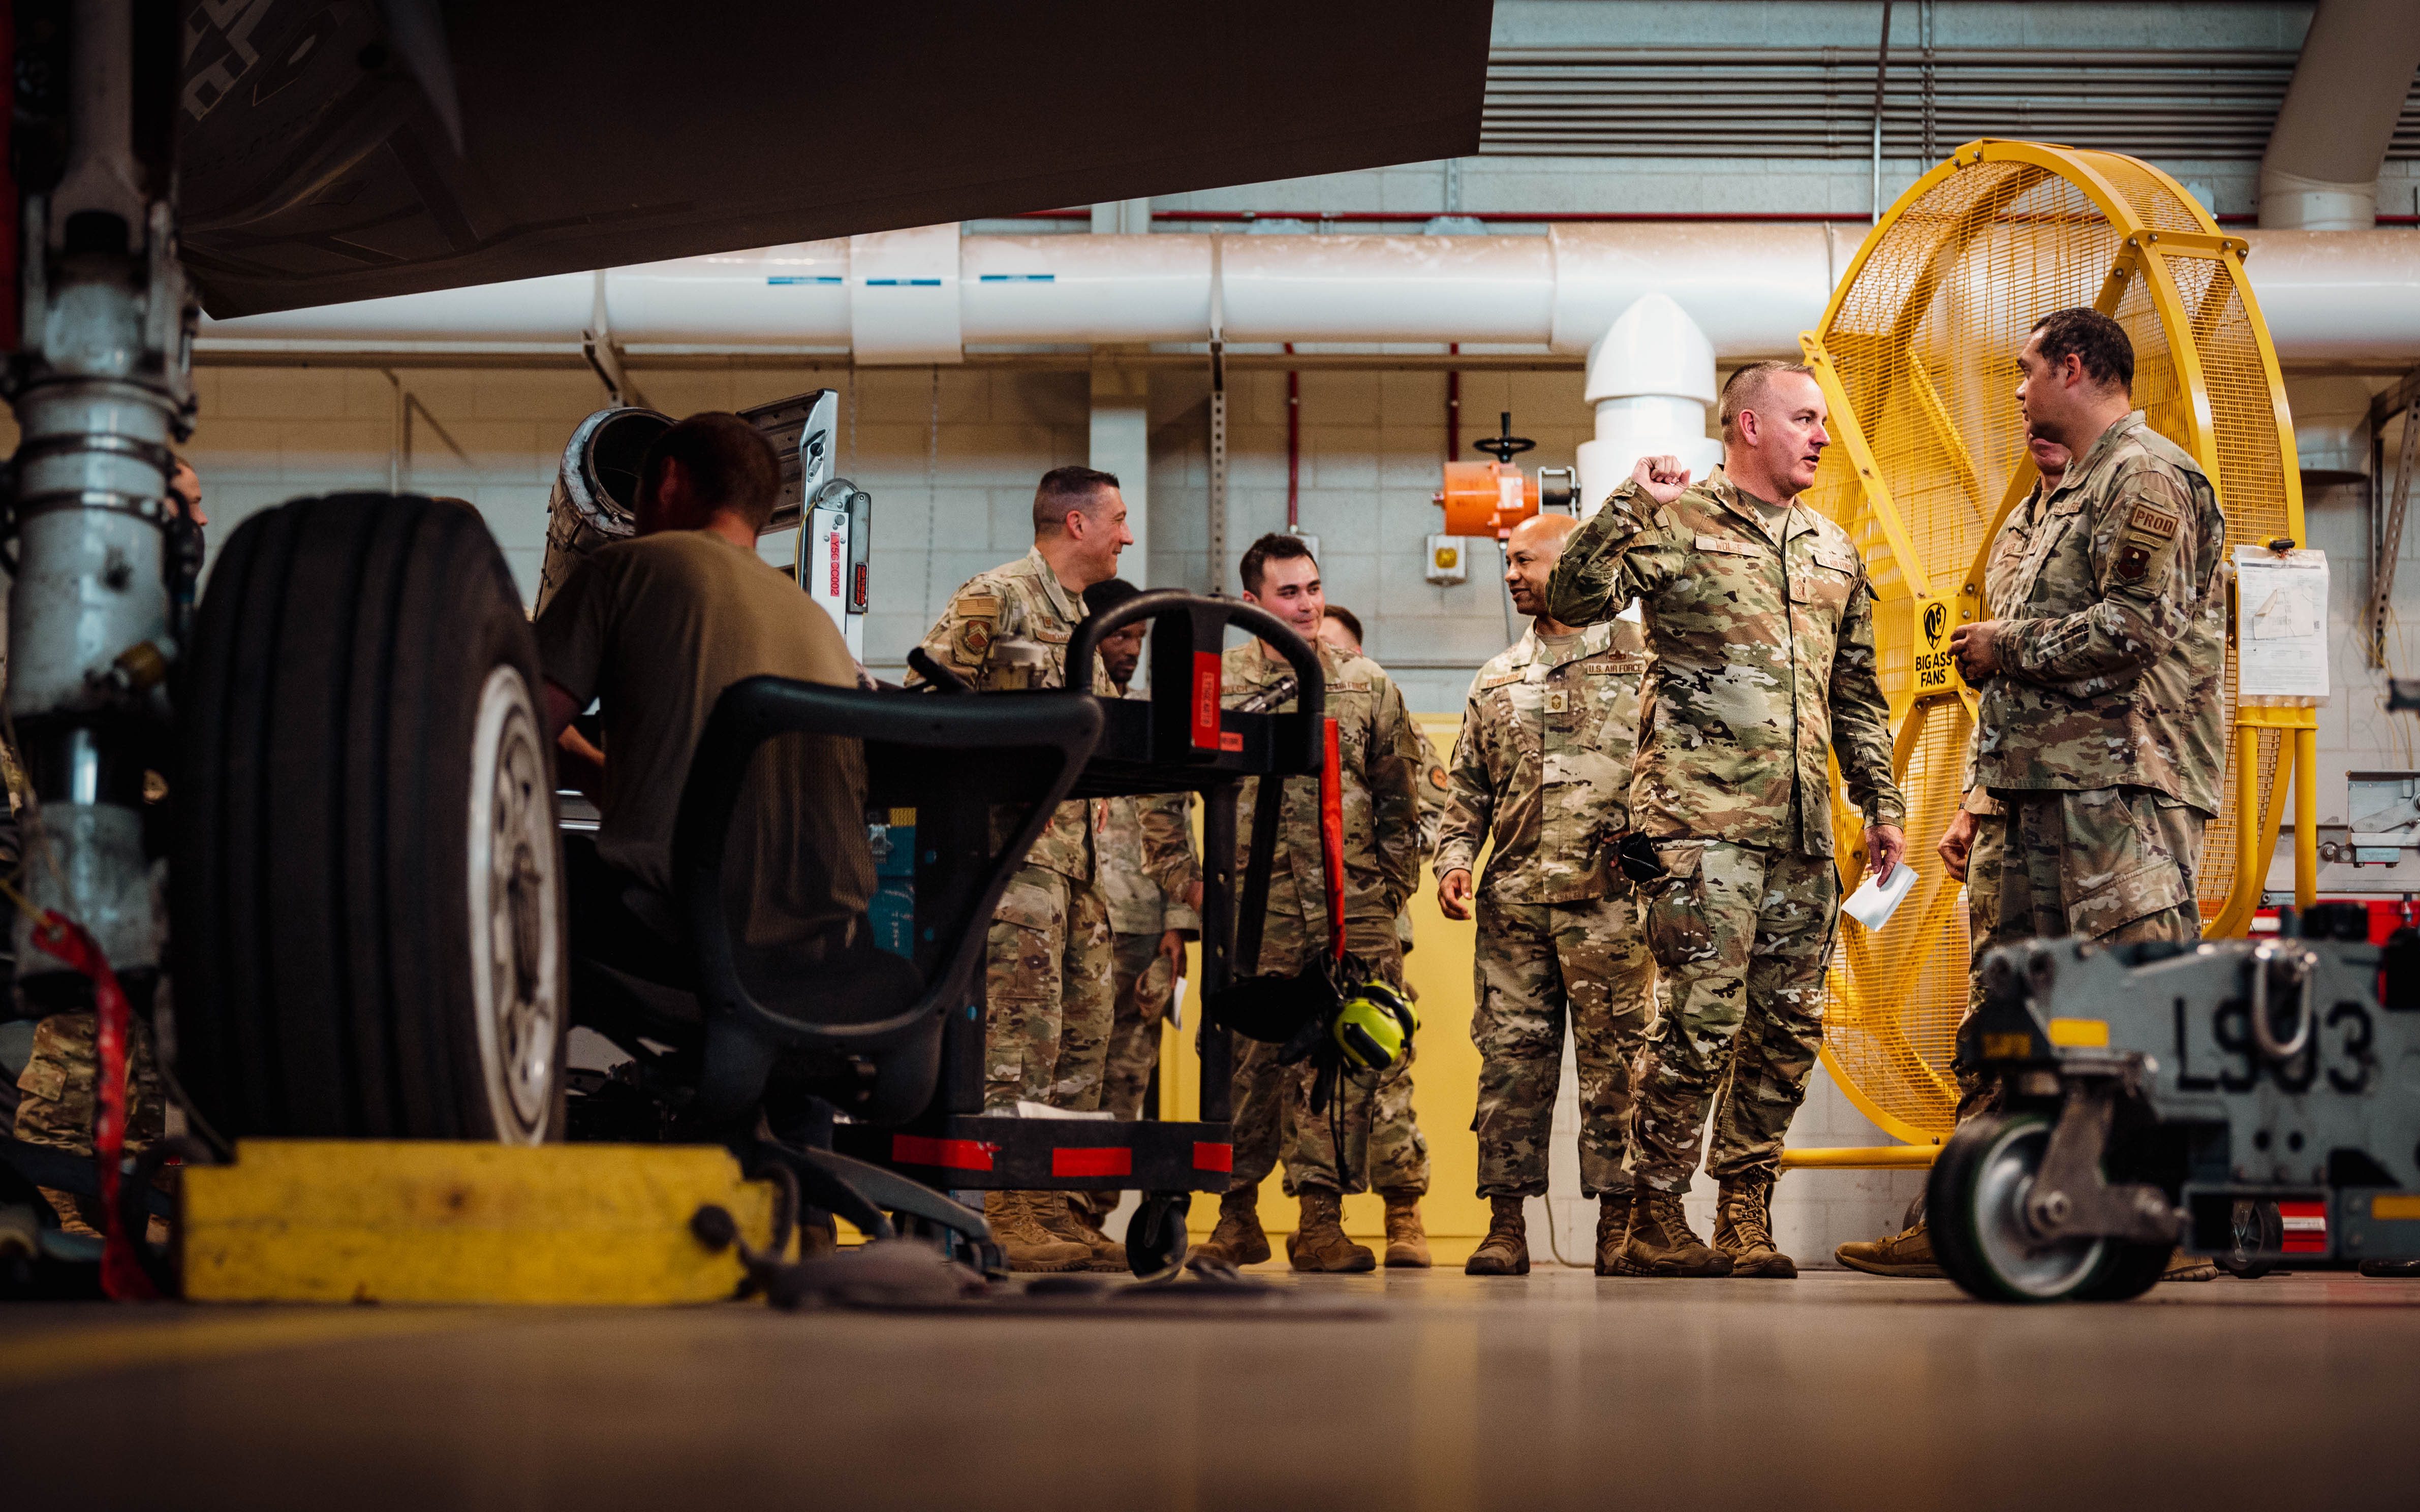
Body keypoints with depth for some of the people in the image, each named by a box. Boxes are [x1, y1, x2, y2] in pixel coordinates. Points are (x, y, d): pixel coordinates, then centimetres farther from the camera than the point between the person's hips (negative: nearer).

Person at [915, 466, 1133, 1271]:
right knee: (1024, 1023, -12)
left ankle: (1054, 1201, 14)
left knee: (1087, 1024, 8)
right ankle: (1009, 1209, -10)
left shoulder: (1082, 622, 21)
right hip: (1015, 840, -9)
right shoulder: (994, 598, -7)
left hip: (1074, 843, 9)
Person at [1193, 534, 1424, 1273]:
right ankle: (1237, 1214, 13)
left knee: (1344, 1062, -4)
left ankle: (1321, 1218, 0)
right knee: (1247, 1062, 1)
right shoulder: (1216, 685, 7)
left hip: (1351, 908, 1)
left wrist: (1390, 891, 8)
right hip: (1254, 905, -1)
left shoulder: (1367, 684, 11)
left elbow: (1399, 800, 14)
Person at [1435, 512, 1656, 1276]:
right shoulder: (1497, 681, 20)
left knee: (1615, 1057, -3)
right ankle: (1505, 1223, 4)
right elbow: (1469, 789, 21)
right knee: (1511, 1058, 1)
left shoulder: (1642, 660, 6)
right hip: (1513, 898, 4)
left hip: (1609, 897, -4)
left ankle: (1619, 1224, 2)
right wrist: (1454, 860, 5)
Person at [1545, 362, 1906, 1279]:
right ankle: (1654, 1220, 0)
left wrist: (1880, 802, 19)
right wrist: (1629, 507, -21)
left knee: (1788, 1028, 5)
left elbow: (1857, 696, 25)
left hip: (1802, 832, 6)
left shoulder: (1834, 552, 20)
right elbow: (1573, 599, -11)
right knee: (1702, 1021, -10)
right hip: (1703, 822, -6)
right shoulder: (1677, 526, 2)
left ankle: (1745, 1214, 15)